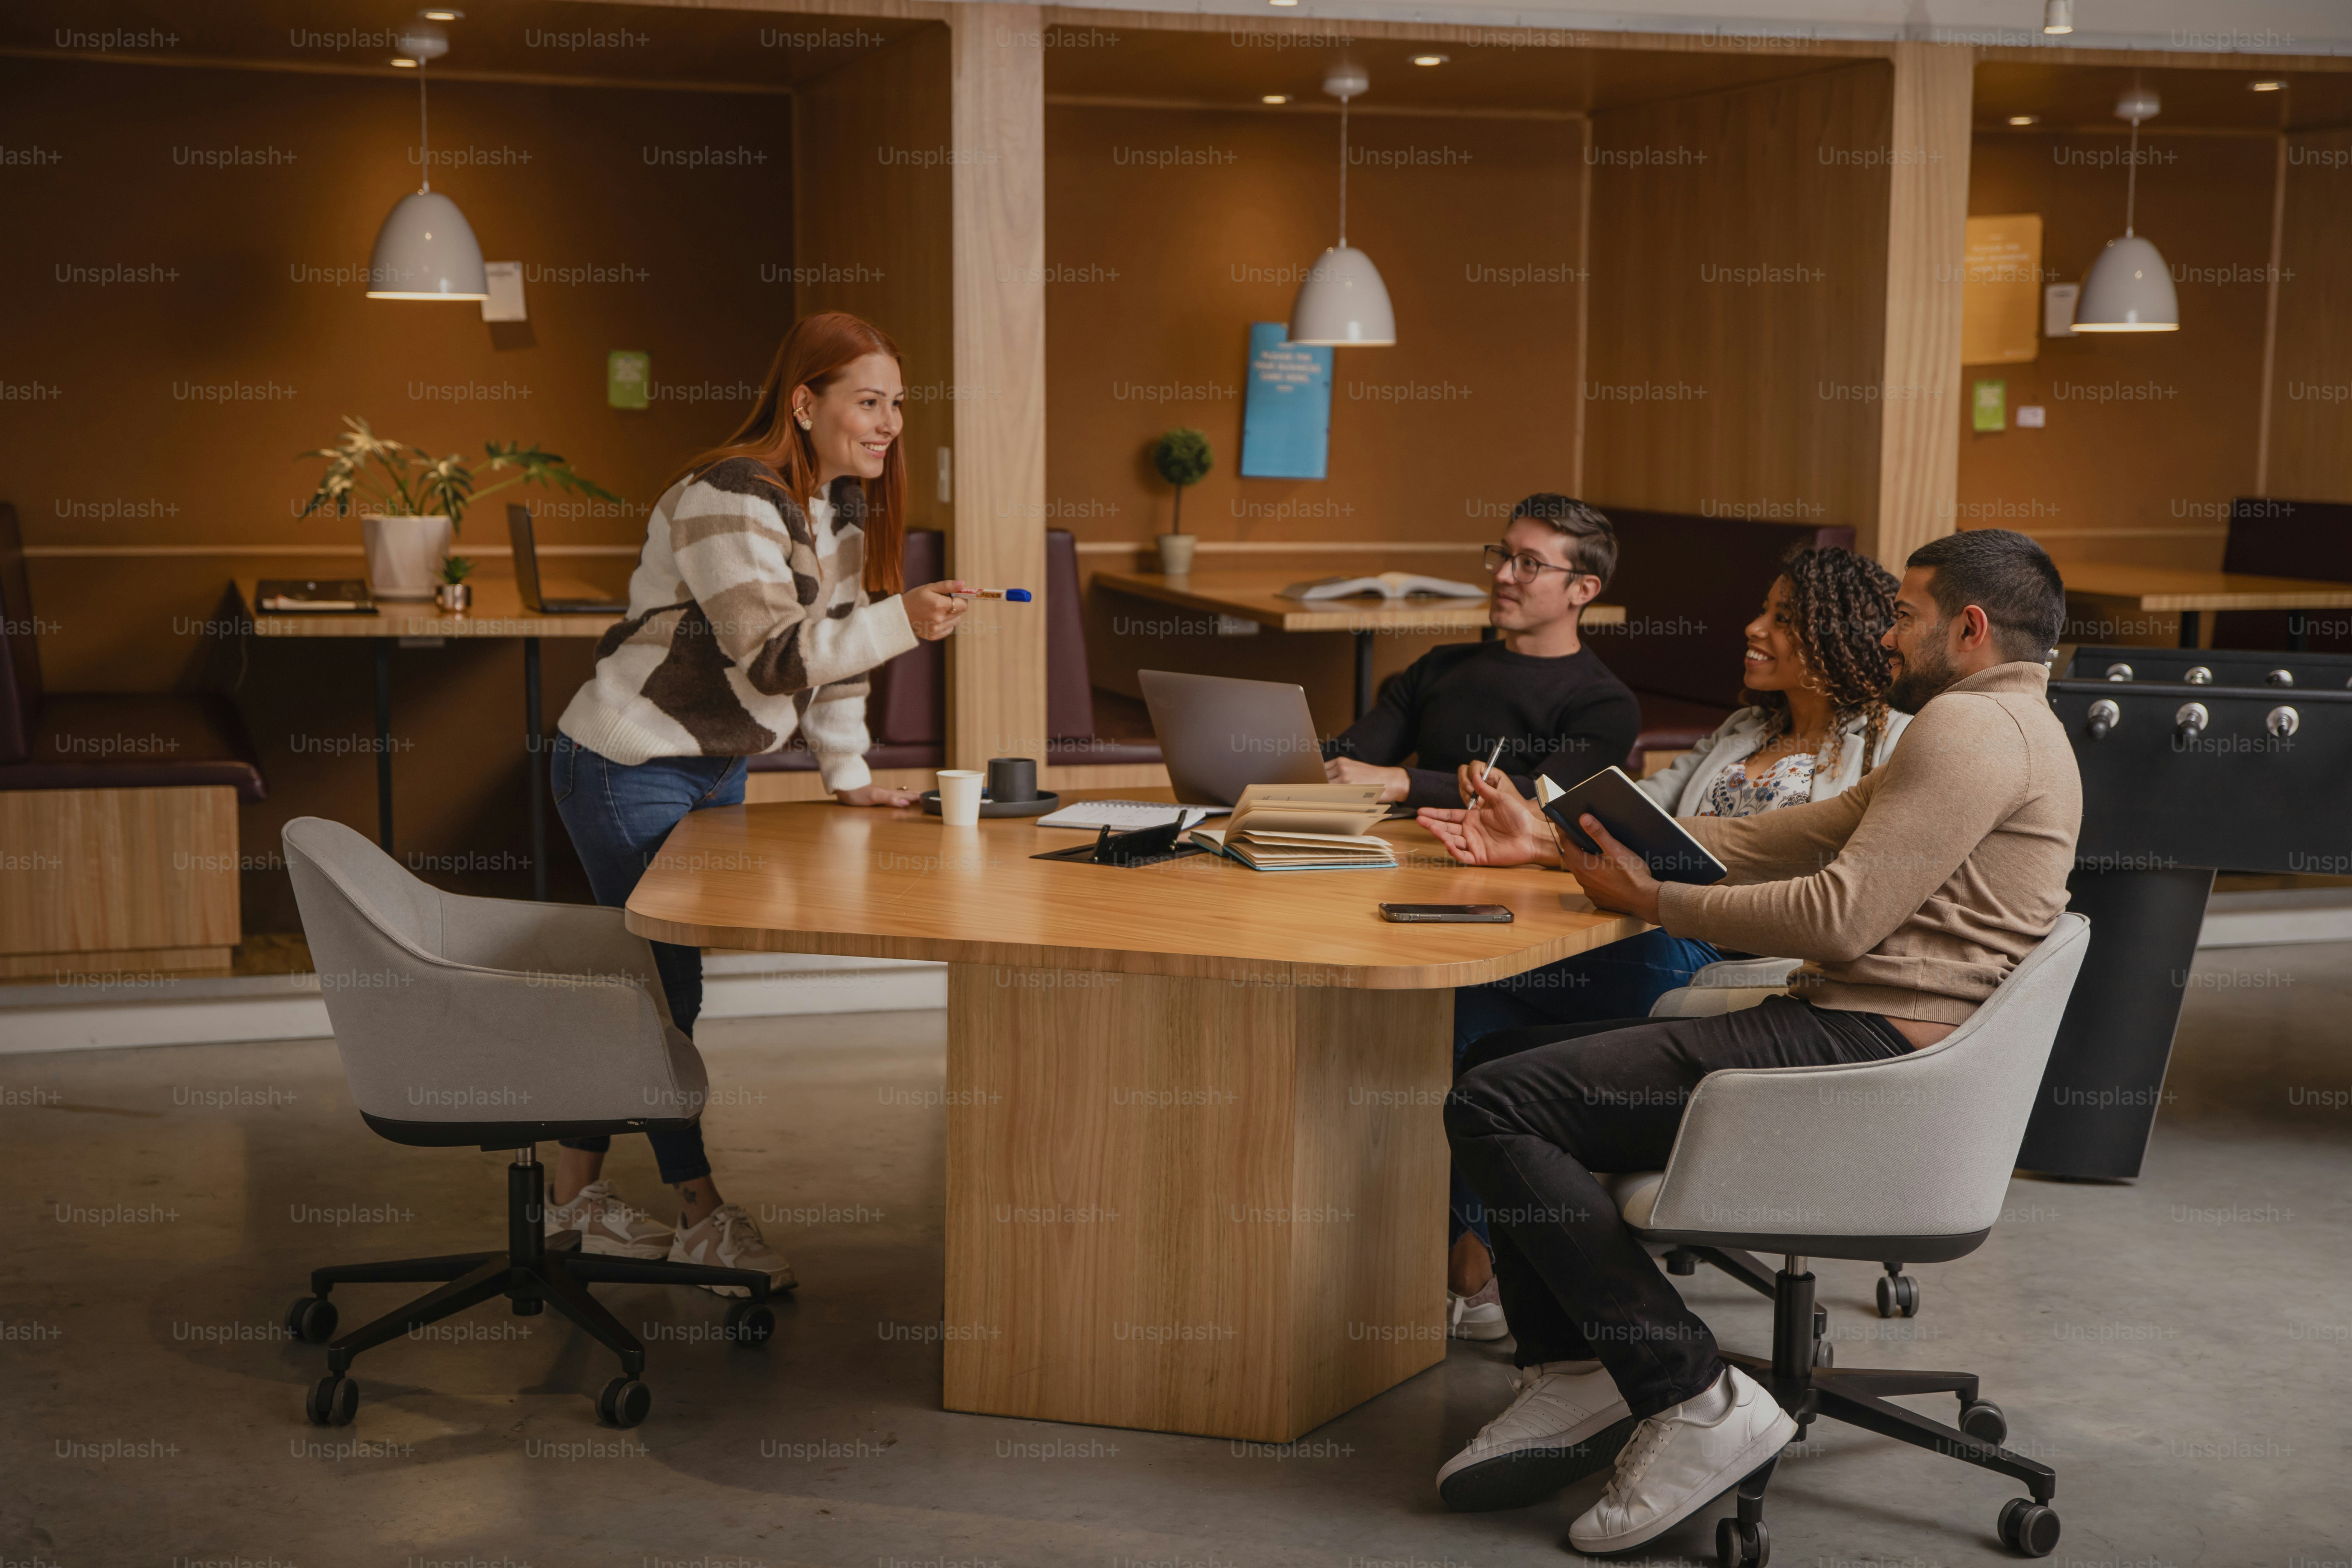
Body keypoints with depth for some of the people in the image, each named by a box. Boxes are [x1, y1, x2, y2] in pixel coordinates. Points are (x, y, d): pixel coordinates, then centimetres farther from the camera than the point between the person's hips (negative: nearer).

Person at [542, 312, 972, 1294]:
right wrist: (902, 622, -38)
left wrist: (847, 776, 8)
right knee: (664, 990, -2)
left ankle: (575, 1196, 26)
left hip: (716, 770, 9)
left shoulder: (844, 506, 6)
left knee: (646, 985, 14)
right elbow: (772, 657, -30)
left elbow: (831, 643, 12)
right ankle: (703, 1218, 8)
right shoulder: (728, 501, -22)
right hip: (625, 771, -9)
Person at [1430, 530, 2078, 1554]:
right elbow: (1764, 842, 22)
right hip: (1852, 1033, 12)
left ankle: (1695, 1399, -14)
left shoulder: (1974, 722, -10)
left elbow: (1840, 917, -19)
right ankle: (1576, 1374, 6)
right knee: (1537, 1059, 17)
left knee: (1495, 1106, -17)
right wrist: (1556, 841, 19)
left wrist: (1655, 902, -6)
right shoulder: (1994, 731, 25)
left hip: (1863, 1055, -12)